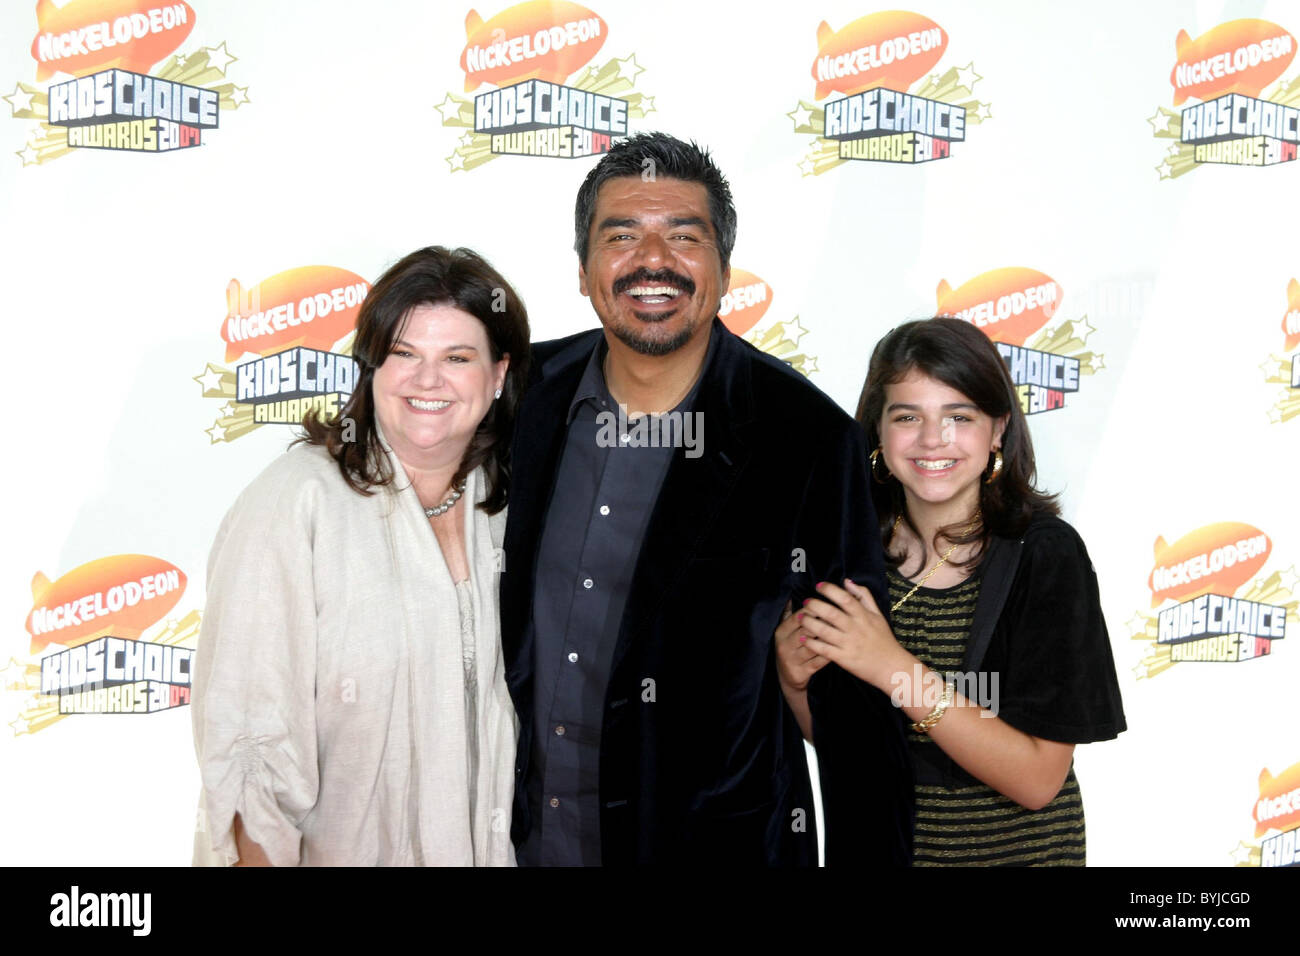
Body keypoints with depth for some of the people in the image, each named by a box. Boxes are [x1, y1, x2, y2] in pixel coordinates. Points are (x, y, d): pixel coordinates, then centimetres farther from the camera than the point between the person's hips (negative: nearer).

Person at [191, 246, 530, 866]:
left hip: (475, 841, 5)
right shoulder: (295, 500, -20)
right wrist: (261, 858, -22)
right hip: (333, 849, -5)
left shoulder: (499, 501, -1)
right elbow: (247, 733, -21)